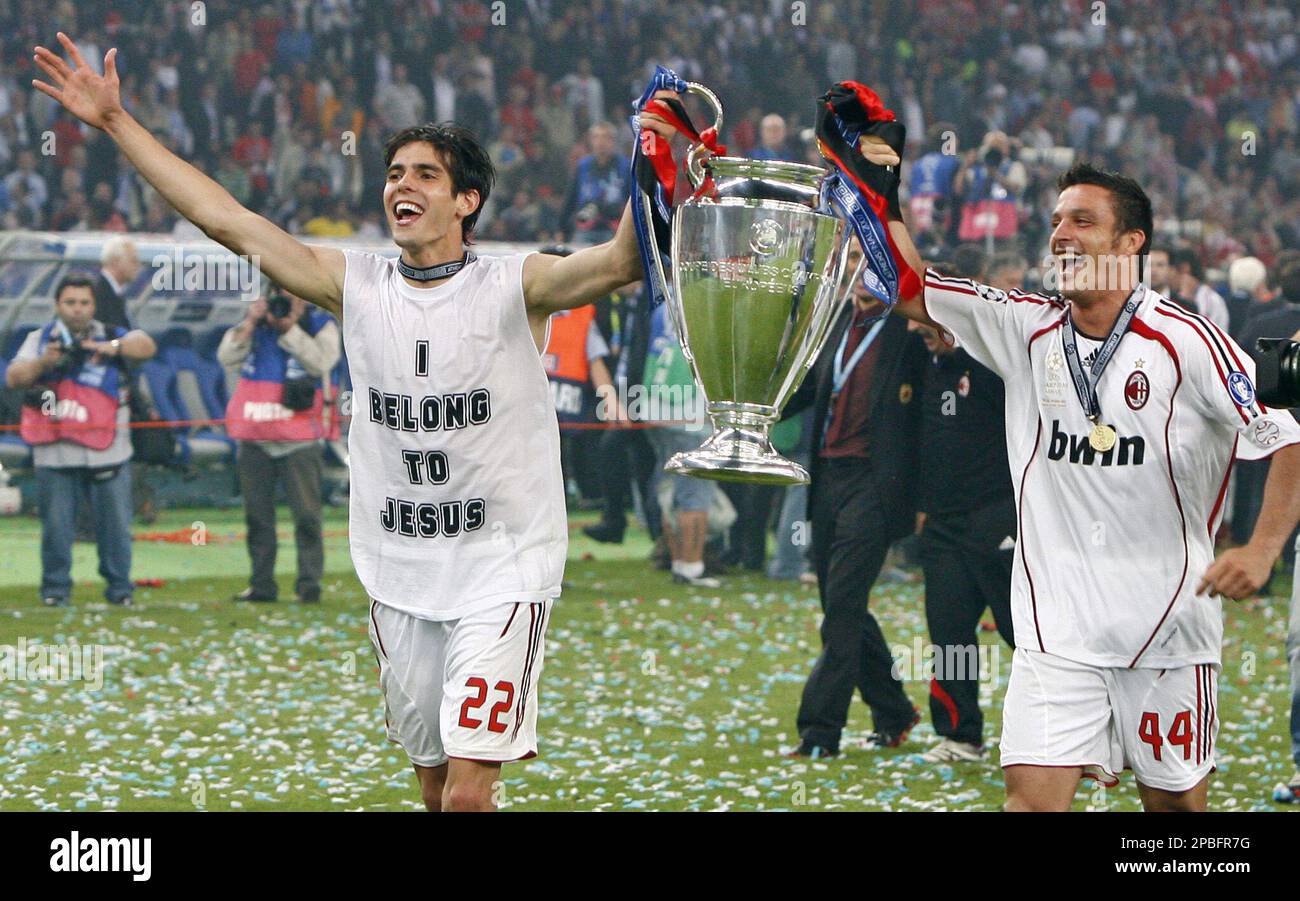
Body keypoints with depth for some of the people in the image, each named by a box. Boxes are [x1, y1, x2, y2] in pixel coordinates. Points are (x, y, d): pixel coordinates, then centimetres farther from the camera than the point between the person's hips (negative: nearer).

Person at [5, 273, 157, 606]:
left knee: (115, 522, 1)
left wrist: (113, 347, -29)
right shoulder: (40, 340, 10)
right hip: (55, 453, 0)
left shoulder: (112, 336, 8)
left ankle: (119, 587, 11)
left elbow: (146, 346, -10)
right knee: (56, 524, 0)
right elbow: (14, 378, -1)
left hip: (107, 453, 0)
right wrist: (43, 362, -20)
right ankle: (55, 588, 10)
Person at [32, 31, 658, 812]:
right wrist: (116, 121, 6)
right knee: (435, 786, 11)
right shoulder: (356, 287, 4)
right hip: (399, 581, 5)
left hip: (502, 573, -4)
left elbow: (620, 262, -24)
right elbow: (225, 218, 6)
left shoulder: (515, 288, -7)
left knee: (468, 792, -15)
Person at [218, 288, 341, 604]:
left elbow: (321, 361, -13)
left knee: (306, 515, -7)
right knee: (257, 515, 6)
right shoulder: (255, 326, 15)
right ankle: (261, 584, 11)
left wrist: (289, 329, -14)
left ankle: (309, 583, -5)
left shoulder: (321, 326, 4)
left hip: (300, 439, -4)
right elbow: (227, 357, 2)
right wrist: (250, 323, -7)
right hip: (255, 440, 4)